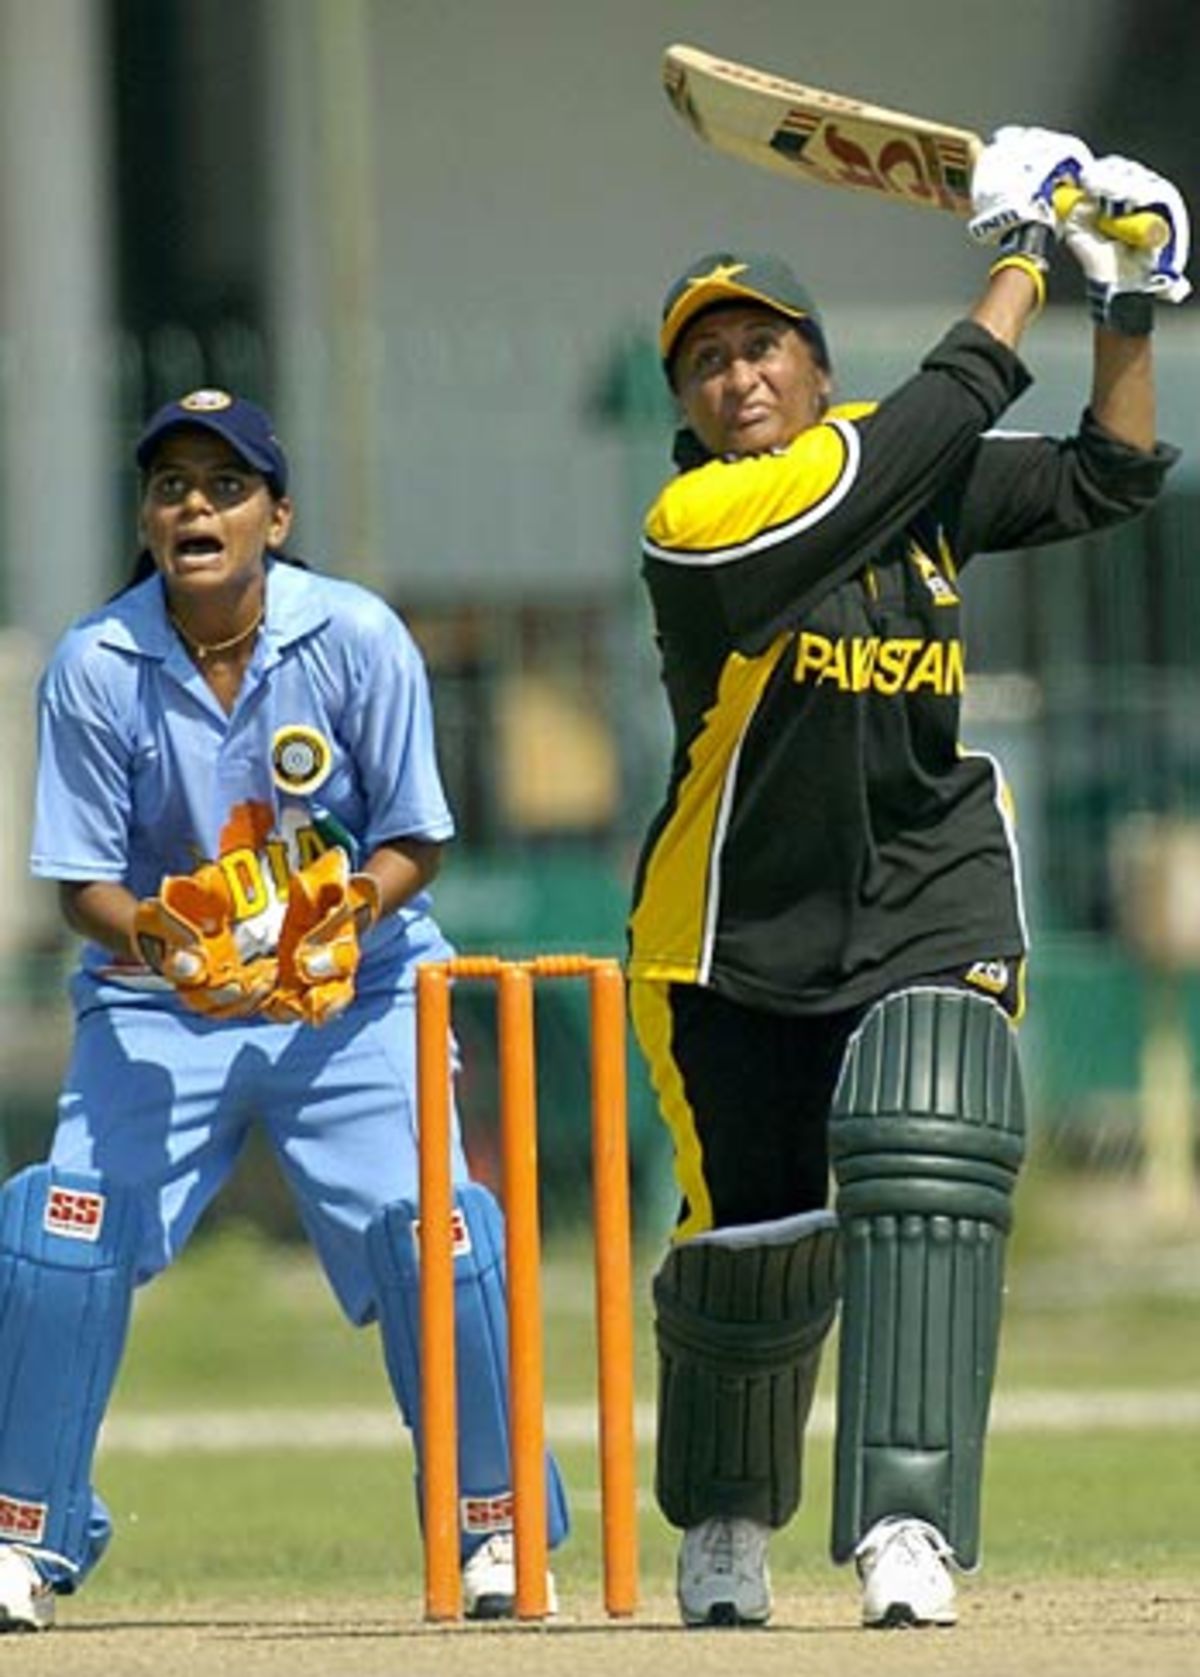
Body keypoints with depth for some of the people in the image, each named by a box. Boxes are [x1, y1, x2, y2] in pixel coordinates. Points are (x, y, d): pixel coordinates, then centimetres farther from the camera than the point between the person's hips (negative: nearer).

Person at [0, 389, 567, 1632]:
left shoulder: (359, 641, -12)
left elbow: (414, 841, -7)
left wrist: (344, 914, -28)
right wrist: (156, 940, -30)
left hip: (355, 991, -1)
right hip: (158, 1006, 1)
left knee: (427, 1236, -16)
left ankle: (495, 1528, 6)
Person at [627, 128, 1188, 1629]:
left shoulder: (906, 480, 4)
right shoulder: (699, 525, -16)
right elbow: (938, 427, -19)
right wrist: (1020, 258, -9)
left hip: (931, 912, 3)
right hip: (742, 931, -3)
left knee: (927, 1173, -21)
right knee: (756, 1246, 3)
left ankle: (905, 1528, -27)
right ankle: (724, 1526, 31)